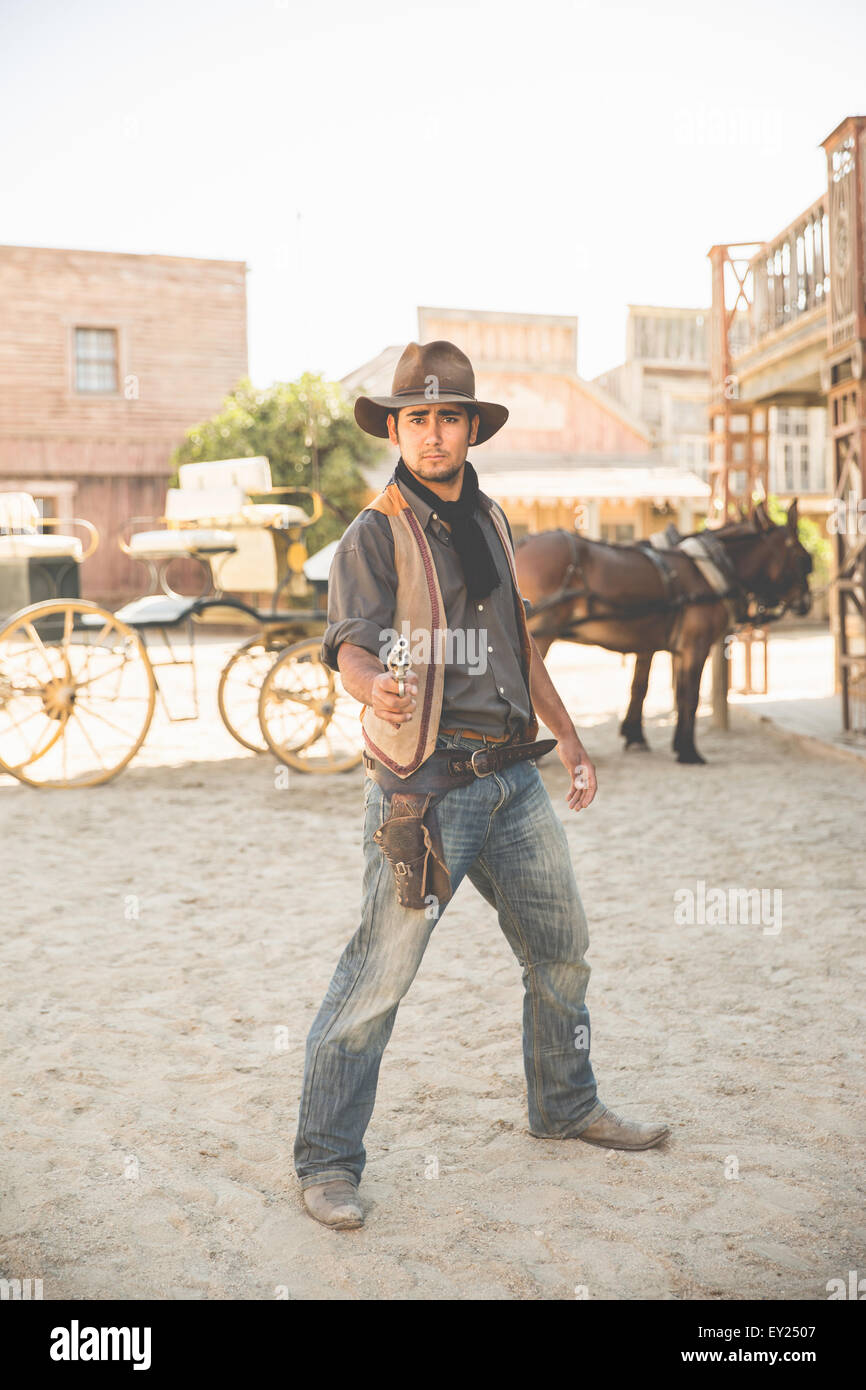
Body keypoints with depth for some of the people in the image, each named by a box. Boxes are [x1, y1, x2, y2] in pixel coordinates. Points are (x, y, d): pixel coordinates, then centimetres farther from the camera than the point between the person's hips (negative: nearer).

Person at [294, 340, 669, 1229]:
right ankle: (326, 1162, 7)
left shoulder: (488, 520, 15)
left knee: (561, 952, 16)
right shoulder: (375, 533, -6)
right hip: (428, 785, -7)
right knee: (378, 975, -8)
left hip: (514, 775, 7)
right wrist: (375, 687, -43)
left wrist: (567, 737, 25)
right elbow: (351, 642, -20)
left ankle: (565, 1107, 38)